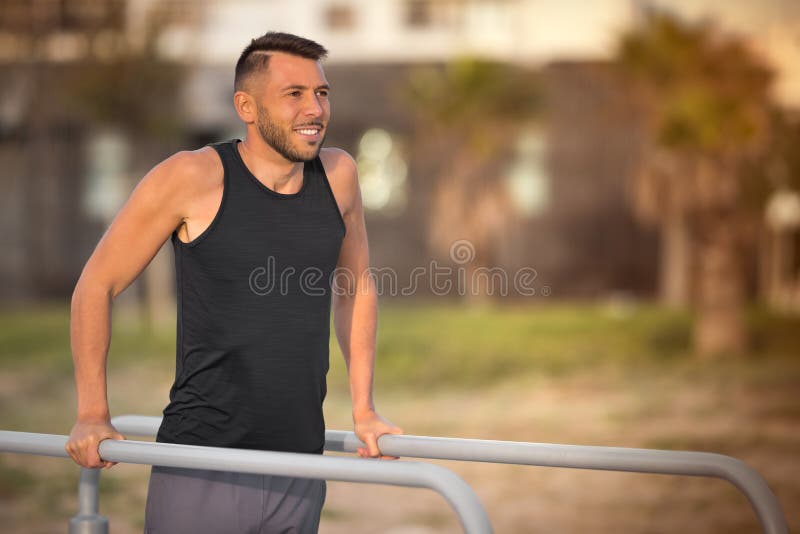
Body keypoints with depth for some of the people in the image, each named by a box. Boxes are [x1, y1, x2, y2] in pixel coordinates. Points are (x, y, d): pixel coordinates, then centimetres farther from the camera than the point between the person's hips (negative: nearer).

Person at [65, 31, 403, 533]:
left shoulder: (338, 175, 3)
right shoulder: (193, 177, -9)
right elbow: (97, 285, -1)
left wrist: (364, 409, 16)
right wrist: (93, 415, -1)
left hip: (299, 471, 4)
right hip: (201, 471, -4)